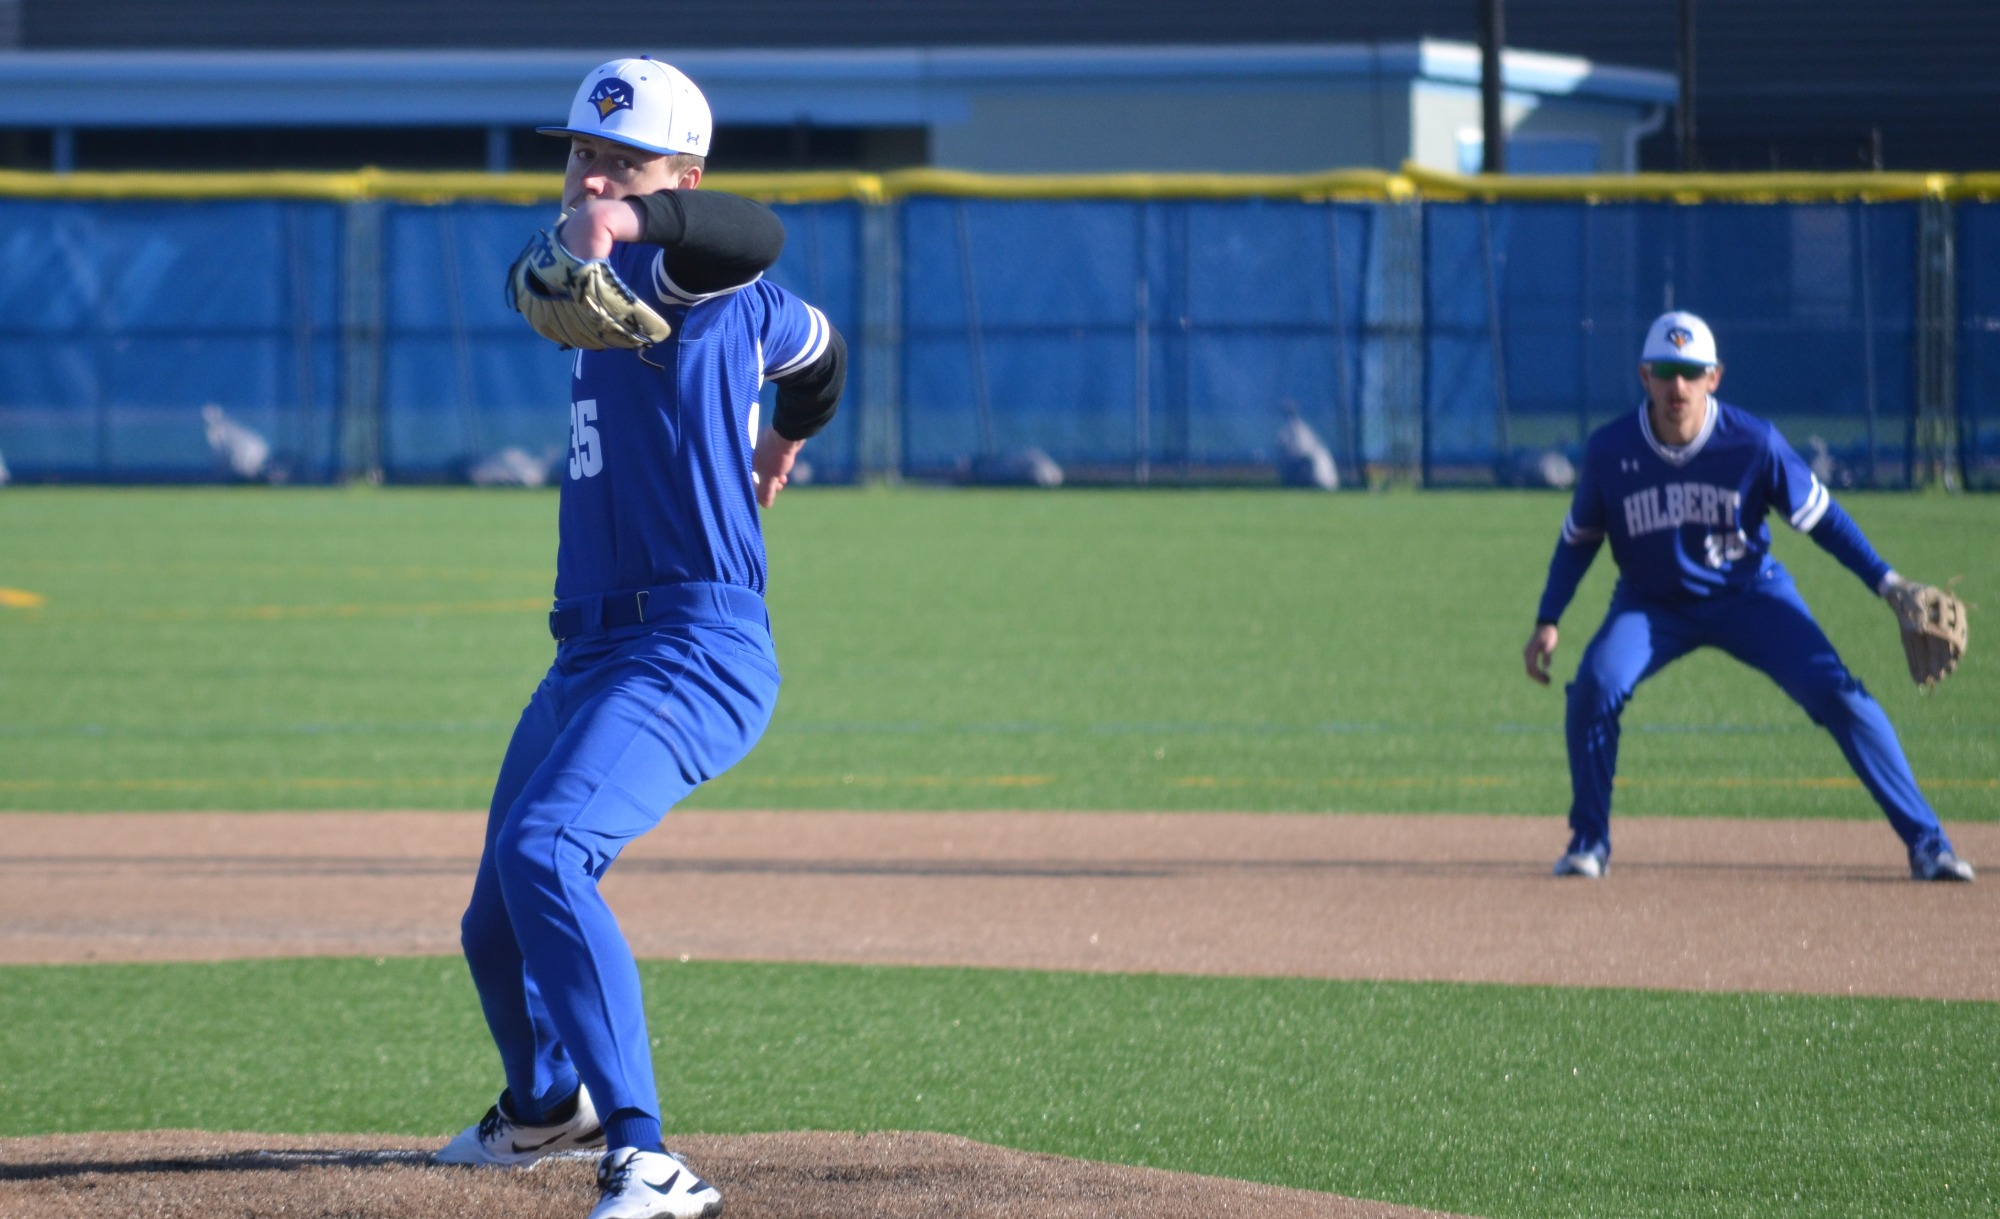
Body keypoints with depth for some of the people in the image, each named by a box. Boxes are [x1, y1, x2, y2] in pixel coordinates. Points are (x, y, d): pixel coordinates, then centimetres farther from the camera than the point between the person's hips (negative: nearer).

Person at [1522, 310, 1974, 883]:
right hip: (1652, 605, 1)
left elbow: (1820, 515, -8)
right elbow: (1580, 537, 0)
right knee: (1595, 684, -26)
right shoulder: (1610, 449, -16)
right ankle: (1588, 843, -5)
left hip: (1749, 595, -1)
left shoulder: (1754, 443, -19)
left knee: (1837, 694, -16)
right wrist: (1547, 621, -8)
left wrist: (1888, 583, -16)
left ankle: (1925, 842, -8)